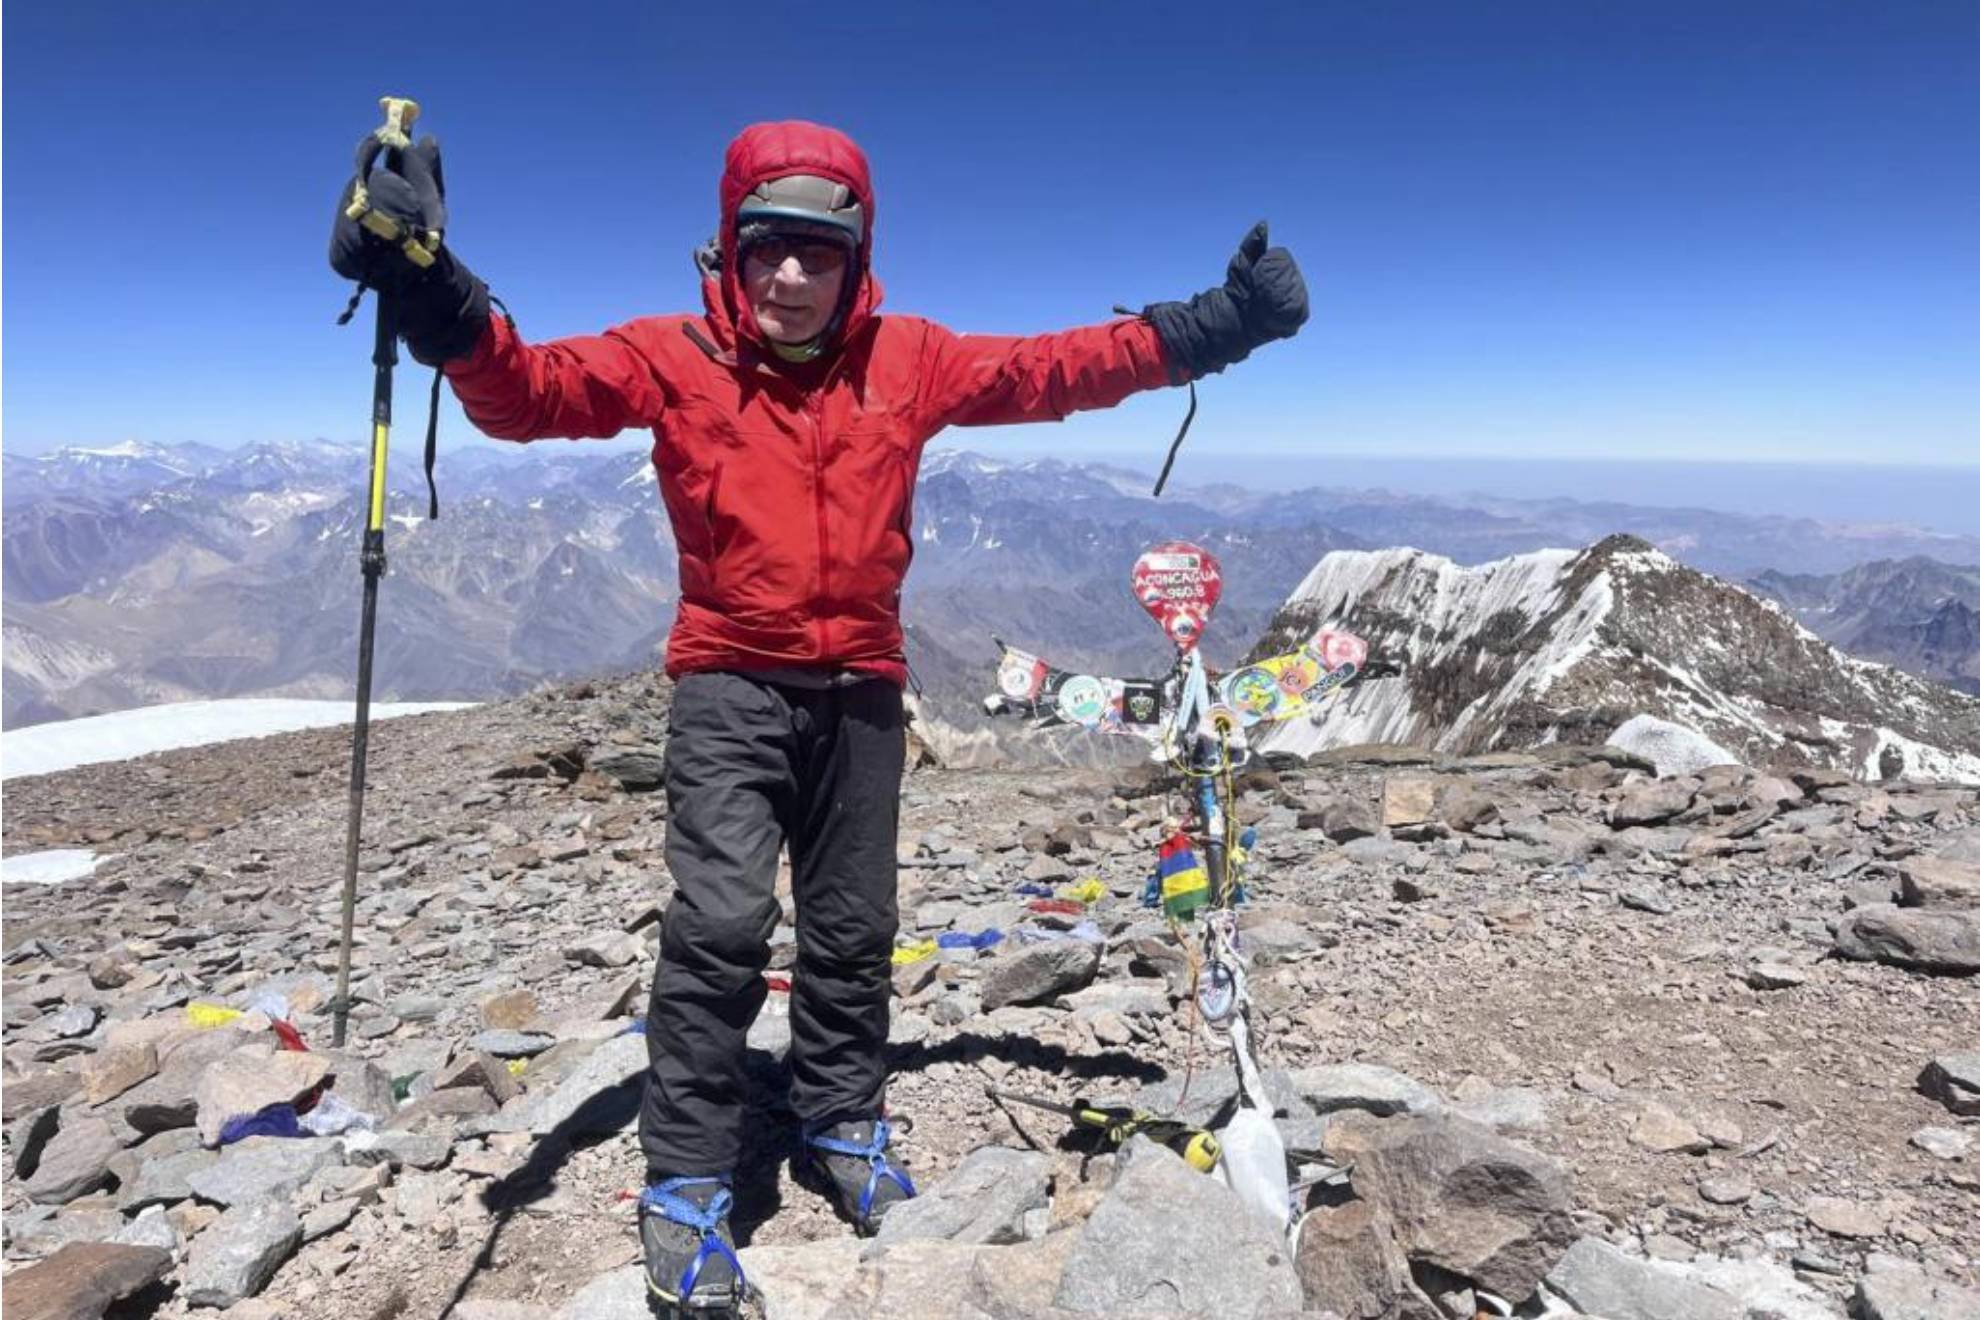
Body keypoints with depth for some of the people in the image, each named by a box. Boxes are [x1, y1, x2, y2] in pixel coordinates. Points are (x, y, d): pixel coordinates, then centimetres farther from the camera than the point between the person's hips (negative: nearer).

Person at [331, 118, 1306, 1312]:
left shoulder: (909, 361, 0)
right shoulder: (674, 357, -7)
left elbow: (1055, 369, 3)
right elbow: (528, 390, -16)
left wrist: (1210, 328, -2)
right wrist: (436, 297, -36)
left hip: (861, 687, 3)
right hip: (731, 685, -3)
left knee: (855, 927, 13)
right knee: (721, 921, -13)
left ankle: (845, 1124, 36)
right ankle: (687, 1181, 6)